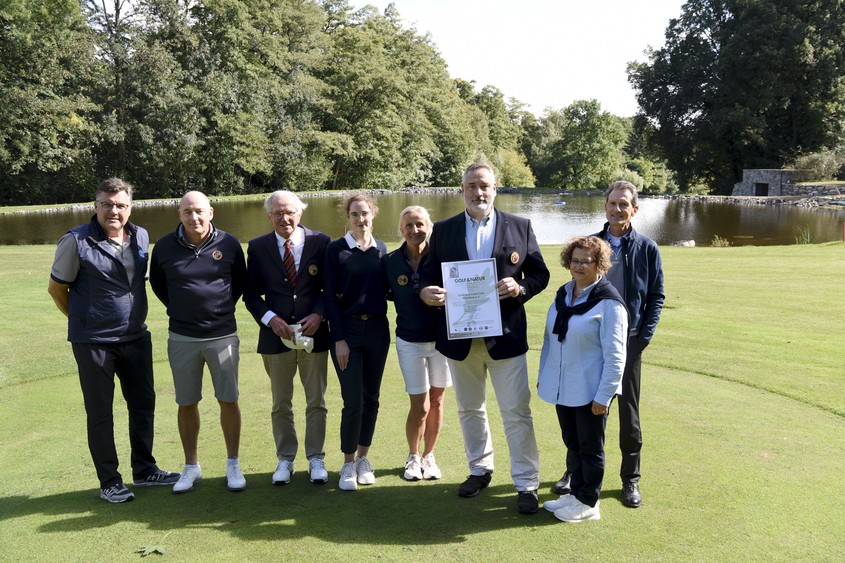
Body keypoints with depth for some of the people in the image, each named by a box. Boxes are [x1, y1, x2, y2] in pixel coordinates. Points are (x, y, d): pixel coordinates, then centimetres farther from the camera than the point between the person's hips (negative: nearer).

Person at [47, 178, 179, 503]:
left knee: (143, 403, 13)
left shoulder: (141, 237, 3)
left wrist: (133, 317, 12)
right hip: (94, 342, -5)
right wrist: (83, 319, 3)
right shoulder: (76, 241, -13)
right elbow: (57, 288, -3)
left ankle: (144, 470, 30)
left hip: (136, 338, 5)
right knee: (100, 414, 6)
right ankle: (109, 481, 20)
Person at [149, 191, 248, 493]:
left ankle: (233, 465, 19)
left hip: (223, 335, -1)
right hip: (182, 339, 1)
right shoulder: (165, 246, -2)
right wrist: (178, 308, 11)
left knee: (228, 401, 4)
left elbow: (241, 283, 10)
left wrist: (223, 308, 8)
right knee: (187, 404, 9)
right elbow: (157, 284, 14)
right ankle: (191, 467, 24)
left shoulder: (228, 244, -5)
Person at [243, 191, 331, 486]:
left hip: (314, 333, 0)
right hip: (276, 334, 1)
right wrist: (270, 318, -14)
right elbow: (252, 294, 2)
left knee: (316, 402, 9)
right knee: (280, 404, 11)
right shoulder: (257, 247, 0)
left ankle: (315, 459, 23)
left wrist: (319, 314, -14)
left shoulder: (321, 242, -3)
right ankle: (285, 459, 26)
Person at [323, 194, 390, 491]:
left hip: (377, 330, 4)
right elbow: (330, 296, -7)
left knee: (371, 397, 10)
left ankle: (363, 458, 25)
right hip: (347, 330, -3)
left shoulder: (381, 249, 8)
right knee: (353, 400, -5)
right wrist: (339, 338, -11)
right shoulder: (335, 249, -4)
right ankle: (348, 464, 11)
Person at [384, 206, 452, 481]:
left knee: (436, 401, 11)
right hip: (410, 342, 0)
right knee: (419, 406, 0)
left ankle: (429, 456, 30)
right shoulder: (390, 262, -5)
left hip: (441, 338, 0)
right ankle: (413, 457, 24)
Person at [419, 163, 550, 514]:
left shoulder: (520, 227, 1)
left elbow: (540, 274, 3)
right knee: (470, 409, 16)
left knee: (517, 412, 0)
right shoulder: (443, 230, 5)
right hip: (460, 336, 2)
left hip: (506, 336, -2)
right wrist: (426, 291, -17)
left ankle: (526, 484, 13)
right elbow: (429, 274, 6)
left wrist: (521, 287, -18)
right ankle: (480, 469, 35)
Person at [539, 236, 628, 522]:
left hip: (591, 391, -7)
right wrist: (543, 375, 16)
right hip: (563, 388, 7)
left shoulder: (608, 303, -15)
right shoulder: (563, 294, 8)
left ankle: (588, 503, 23)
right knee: (572, 444, 18)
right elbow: (550, 338, 16)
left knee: (590, 447, 8)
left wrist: (604, 395, -17)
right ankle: (575, 493, 33)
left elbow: (615, 356, -16)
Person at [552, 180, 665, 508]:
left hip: (628, 340, -1)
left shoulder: (646, 248, -1)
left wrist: (644, 337, -6)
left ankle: (631, 479, 20)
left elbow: (656, 297, 1)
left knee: (629, 412, 7)